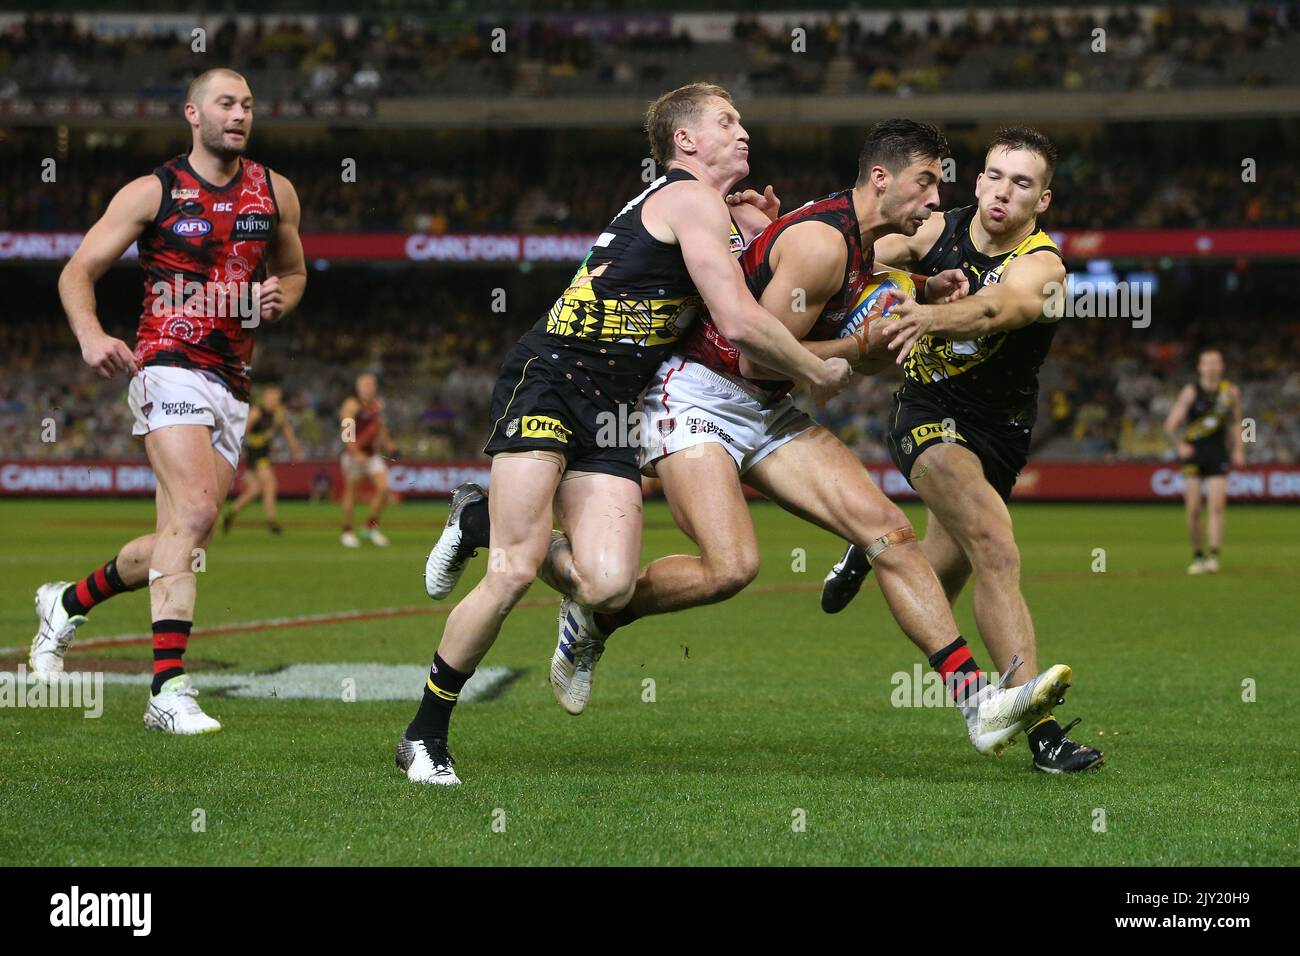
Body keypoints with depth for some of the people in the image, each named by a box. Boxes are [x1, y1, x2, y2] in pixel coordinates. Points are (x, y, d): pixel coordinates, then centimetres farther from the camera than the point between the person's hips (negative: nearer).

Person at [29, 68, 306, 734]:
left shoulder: (274, 193, 14)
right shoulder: (153, 193, 0)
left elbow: (293, 271, 28)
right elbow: (78, 271, 1)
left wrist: (280, 296, 3)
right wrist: (90, 335, -19)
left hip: (233, 388, 6)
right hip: (170, 368, -6)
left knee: (180, 541, 6)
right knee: (195, 513, -24)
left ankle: (68, 602, 32)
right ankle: (169, 690, -26)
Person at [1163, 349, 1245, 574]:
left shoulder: (1231, 392, 5)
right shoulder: (1191, 392, -4)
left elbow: (1235, 422, 18)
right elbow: (1171, 424, -5)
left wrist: (1239, 450, 9)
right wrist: (1180, 445, -18)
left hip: (1218, 454, 1)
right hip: (1193, 454, -1)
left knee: (1217, 507, -12)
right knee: (1193, 509, -4)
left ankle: (1214, 557, -15)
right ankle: (1198, 557, 9)